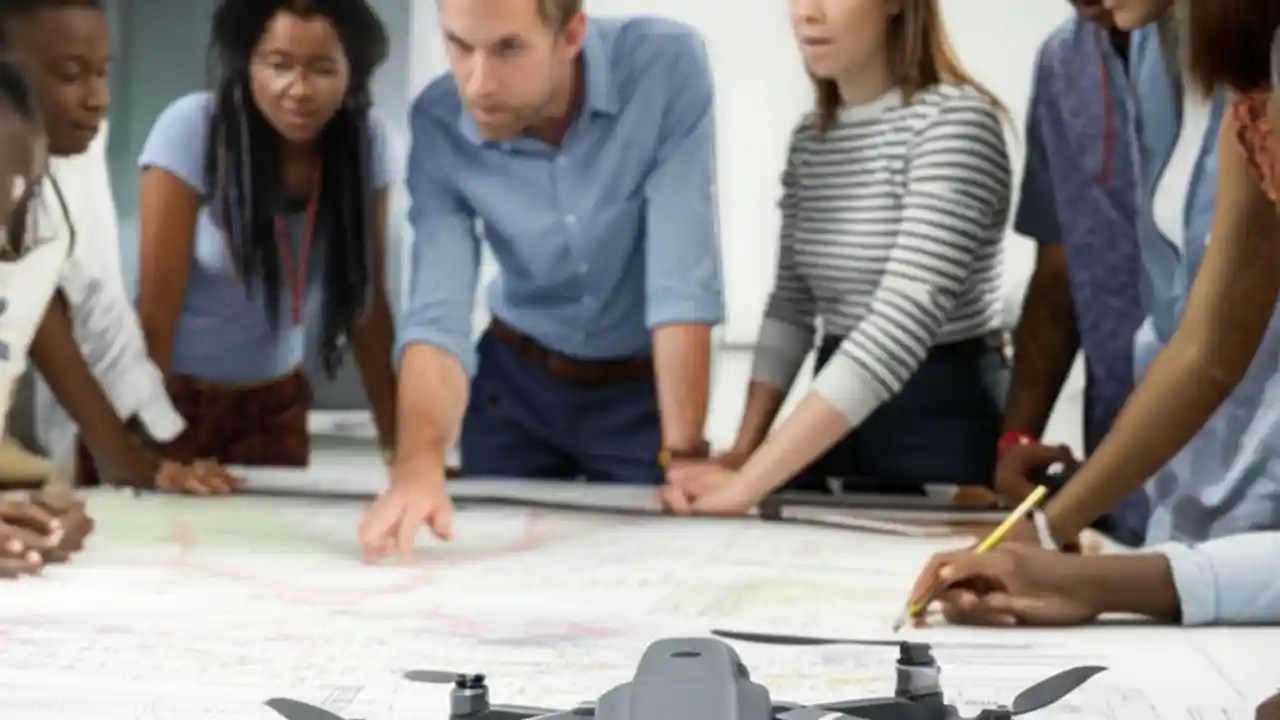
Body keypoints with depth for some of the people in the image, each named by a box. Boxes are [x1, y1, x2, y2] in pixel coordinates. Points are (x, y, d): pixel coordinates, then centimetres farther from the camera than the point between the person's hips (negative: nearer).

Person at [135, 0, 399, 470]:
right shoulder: (191, 128, -20)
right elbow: (156, 306, -19)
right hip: (178, 392, -3)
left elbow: (366, 298, -1)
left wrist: (395, 438, -3)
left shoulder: (364, 141, -9)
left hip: (277, 400, 3)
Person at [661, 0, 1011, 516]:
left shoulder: (955, 120, -17)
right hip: (835, 421, 6)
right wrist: (742, 452, -6)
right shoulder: (810, 137, 6)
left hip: (944, 418, -6)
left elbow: (905, 319, -27)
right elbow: (791, 305, 10)